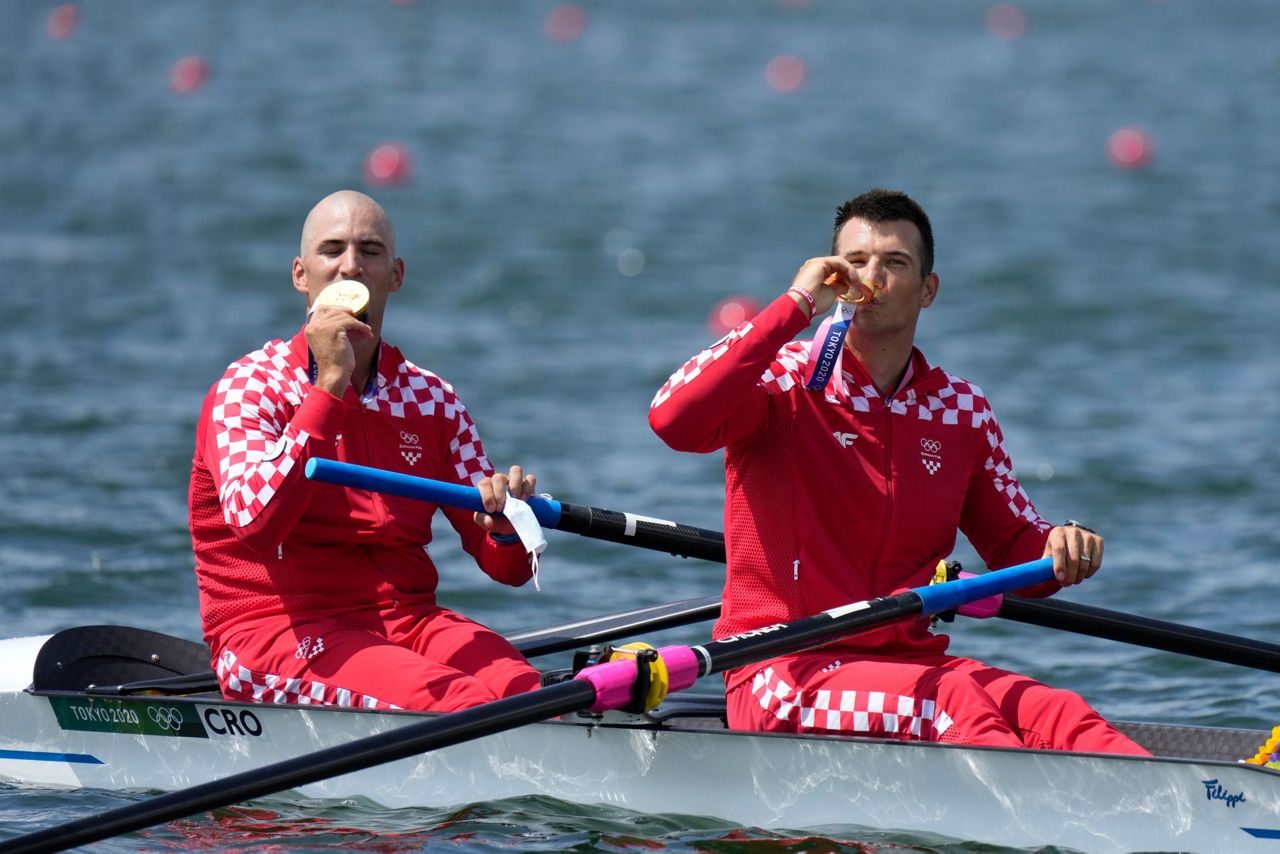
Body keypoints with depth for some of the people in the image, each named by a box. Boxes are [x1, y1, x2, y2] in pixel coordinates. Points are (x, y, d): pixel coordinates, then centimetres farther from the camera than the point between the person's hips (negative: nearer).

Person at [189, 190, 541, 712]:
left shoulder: (432, 400, 14)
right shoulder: (249, 388, -1)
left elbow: (508, 568, 13)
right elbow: (254, 521, -21)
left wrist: (506, 525, -12)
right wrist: (331, 384, -19)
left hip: (405, 621, 5)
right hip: (275, 628, -5)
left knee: (522, 693, -29)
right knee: (454, 706, -33)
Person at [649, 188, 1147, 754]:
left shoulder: (963, 410, 13)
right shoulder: (784, 382, -1)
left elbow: (1016, 549, 21)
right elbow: (672, 419, -22)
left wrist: (1060, 549, -5)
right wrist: (795, 306, -17)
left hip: (912, 660, 5)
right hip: (782, 673, -5)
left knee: (1059, 717, -25)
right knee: (956, 700, -34)